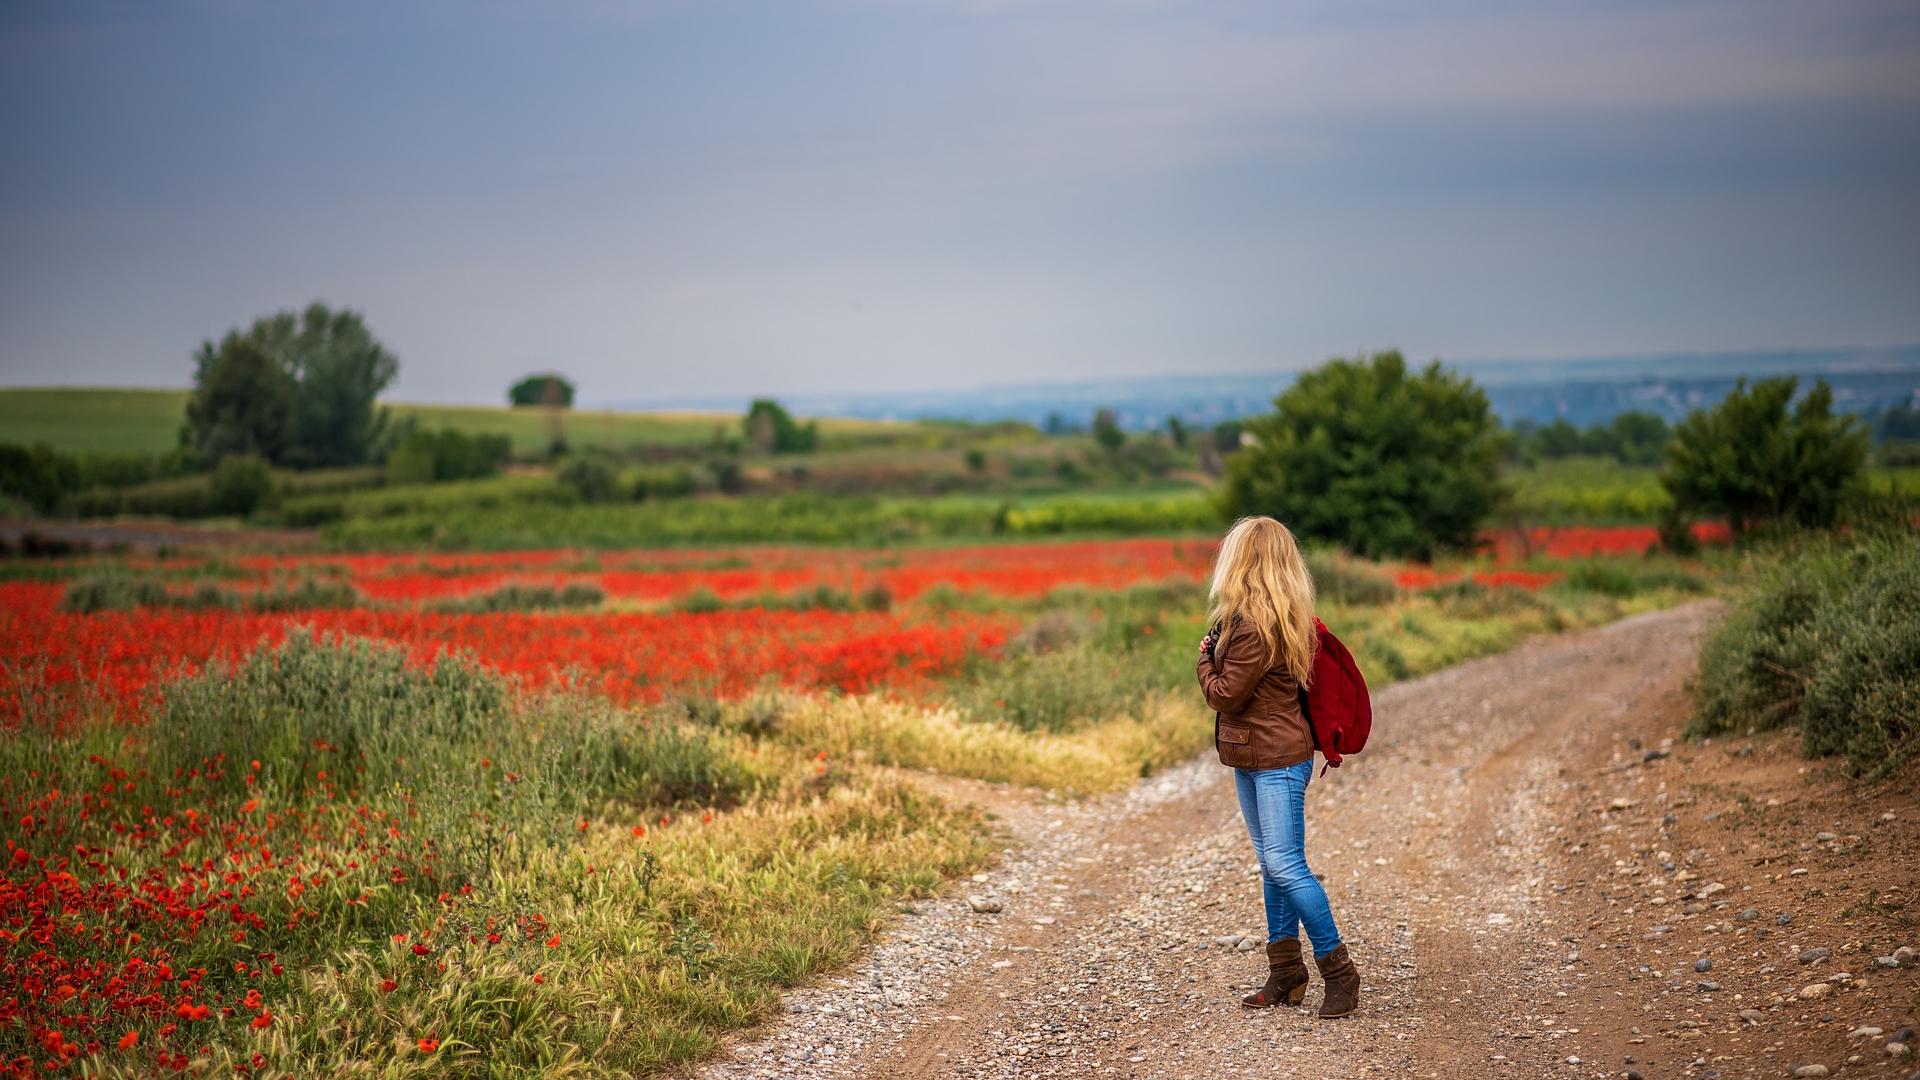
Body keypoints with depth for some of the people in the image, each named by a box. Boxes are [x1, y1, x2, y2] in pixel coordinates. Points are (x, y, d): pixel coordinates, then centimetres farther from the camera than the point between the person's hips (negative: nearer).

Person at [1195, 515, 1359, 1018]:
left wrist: (1204, 661, 1)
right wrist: (1214, 657, -2)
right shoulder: (1285, 618, 9)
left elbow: (1225, 694, -15)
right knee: (1272, 865, 13)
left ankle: (1339, 971, -3)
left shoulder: (1256, 626, -22)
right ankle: (1285, 975, 20)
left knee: (1285, 865, -10)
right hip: (1253, 758, 10)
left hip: (1278, 760, -10)